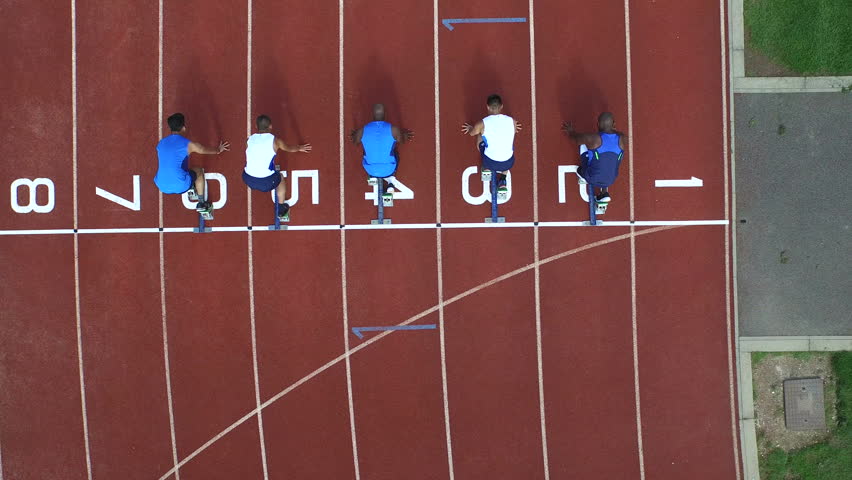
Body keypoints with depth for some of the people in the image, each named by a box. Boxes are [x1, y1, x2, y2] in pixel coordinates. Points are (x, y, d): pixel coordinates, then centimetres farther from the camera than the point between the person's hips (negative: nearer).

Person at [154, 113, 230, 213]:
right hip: (180, 186, -4)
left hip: (162, 187, 4)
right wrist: (219, 150, 41)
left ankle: (191, 190, 31)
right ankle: (201, 203, 32)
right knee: (198, 171, 26)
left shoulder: (161, 143, 8)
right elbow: (206, 150, 17)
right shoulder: (188, 144, -4)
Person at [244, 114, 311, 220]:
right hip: (266, 182, -3)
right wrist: (299, 148, 44)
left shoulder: (249, 140, 5)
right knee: (280, 178, 32)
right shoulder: (274, 140, -1)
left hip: (248, 180, 3)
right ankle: (281, 210, 42)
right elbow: (288, 148, 21)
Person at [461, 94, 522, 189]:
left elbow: (472, 133, 13)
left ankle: (486, 169, 32)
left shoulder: (482, 124, -12)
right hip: (508, 164, 1)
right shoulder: (512, 121, -6)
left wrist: (470, 128, 38)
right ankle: (503, 178, 26)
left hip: (490, 163, -1)